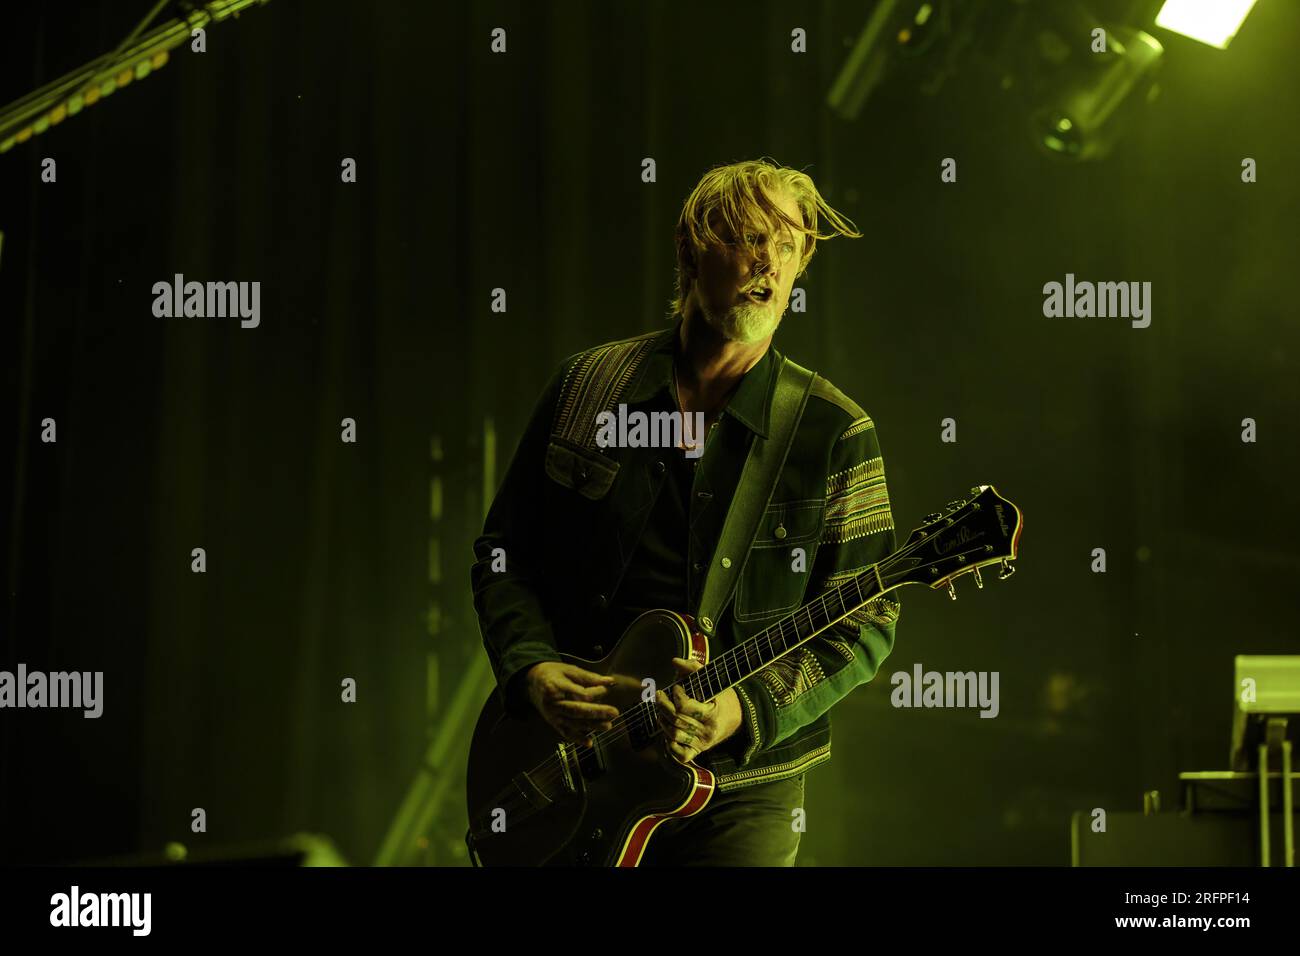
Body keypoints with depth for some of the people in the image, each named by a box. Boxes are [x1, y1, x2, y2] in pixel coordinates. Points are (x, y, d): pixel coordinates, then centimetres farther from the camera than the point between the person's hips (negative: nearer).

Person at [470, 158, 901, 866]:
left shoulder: (835, 433, -5)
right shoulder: (584, 385, 3)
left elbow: (864, 622, -6)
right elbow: (501, 553, 7)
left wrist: (748, 711, -19)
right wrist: (530, 667, -9)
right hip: (571, 764, 2)